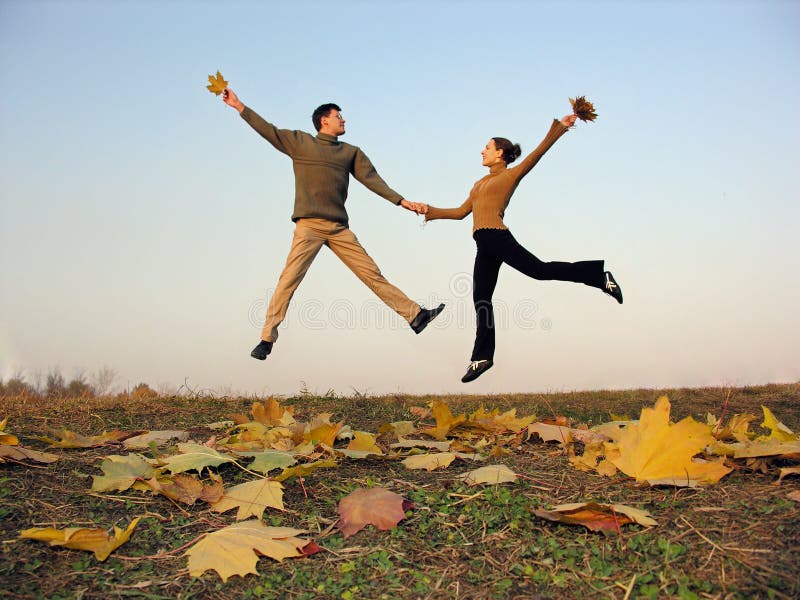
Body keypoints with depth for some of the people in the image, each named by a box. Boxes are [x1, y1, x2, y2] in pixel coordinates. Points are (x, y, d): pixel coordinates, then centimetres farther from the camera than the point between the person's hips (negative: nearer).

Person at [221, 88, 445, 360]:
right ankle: (267, 339, -5)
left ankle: (415, 315, 2)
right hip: (309, 225, -3)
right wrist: (239, 106, 4)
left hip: (339, 228, 3)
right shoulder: (299, 142, 11)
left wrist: (401, 200, 2)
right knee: (289, 280, -10)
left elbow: (372, 179, 11)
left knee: (372, 274, 1)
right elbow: (267, 129, 9)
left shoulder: (351, 152, 18)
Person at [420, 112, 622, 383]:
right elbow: (461, 212, 31)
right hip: (484, 244, 7)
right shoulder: (480, 183, 28)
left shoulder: (511, 175, 9)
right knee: (481, 298, 3)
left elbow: (537, 152, -2)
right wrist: (431, 211, 30)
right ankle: (482, 357, 6)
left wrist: (559, 128, -10)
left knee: (539, 270, -18)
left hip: (495, 236, -7)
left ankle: (599, 276, -5)